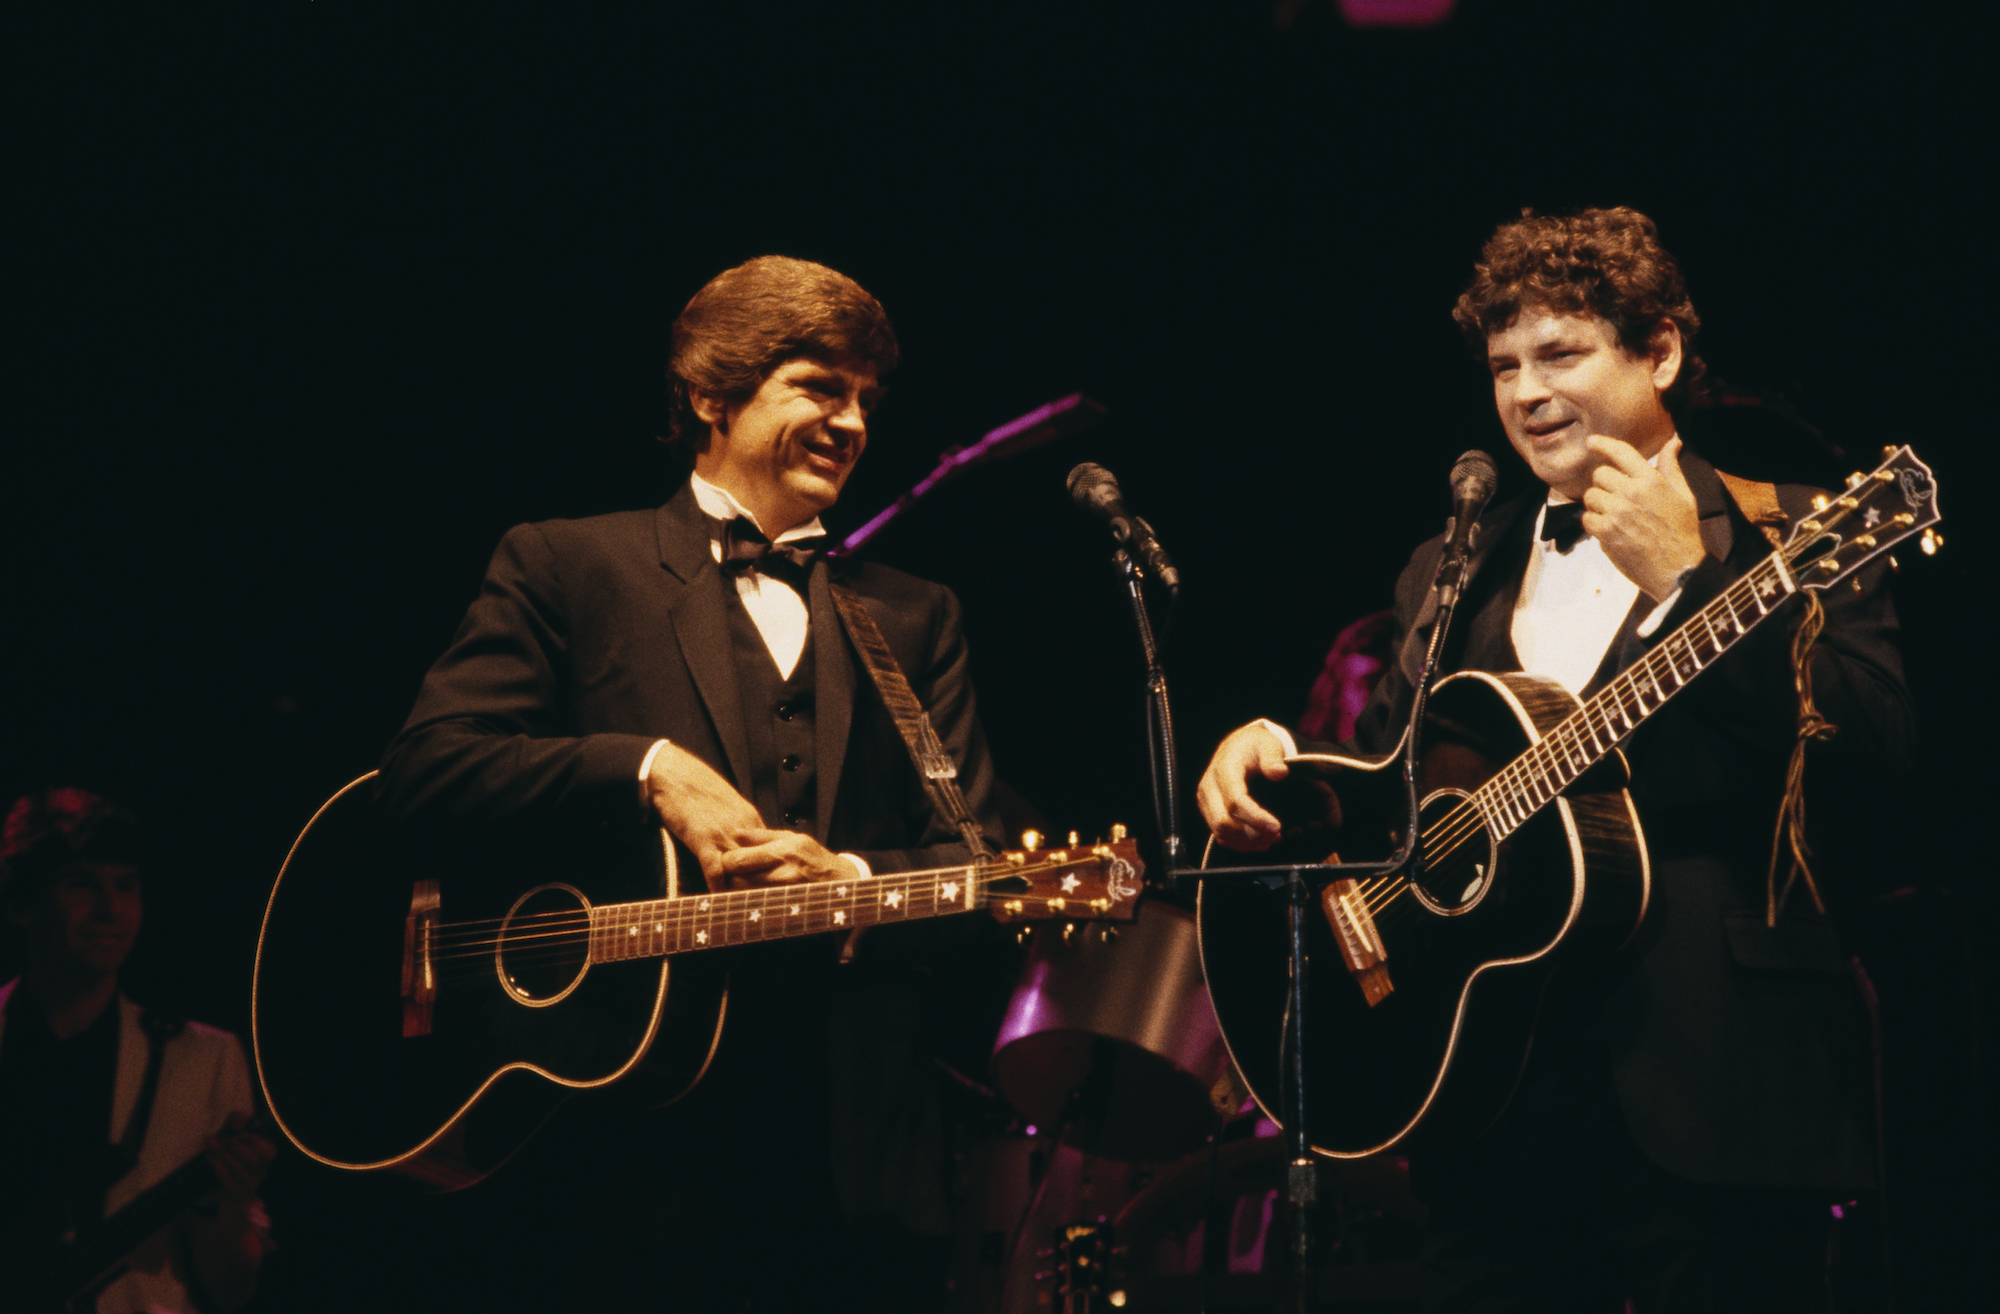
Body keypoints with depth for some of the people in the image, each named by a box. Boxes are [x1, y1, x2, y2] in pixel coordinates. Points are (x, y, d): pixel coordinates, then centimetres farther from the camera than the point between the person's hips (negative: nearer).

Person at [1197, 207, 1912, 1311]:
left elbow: (1874, 744, -14)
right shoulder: (1450, 576, 19)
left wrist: (1687, 579, -17)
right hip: (1493, 1099, 5)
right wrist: (1263, 756, 1)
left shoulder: (1783, 542, 1)